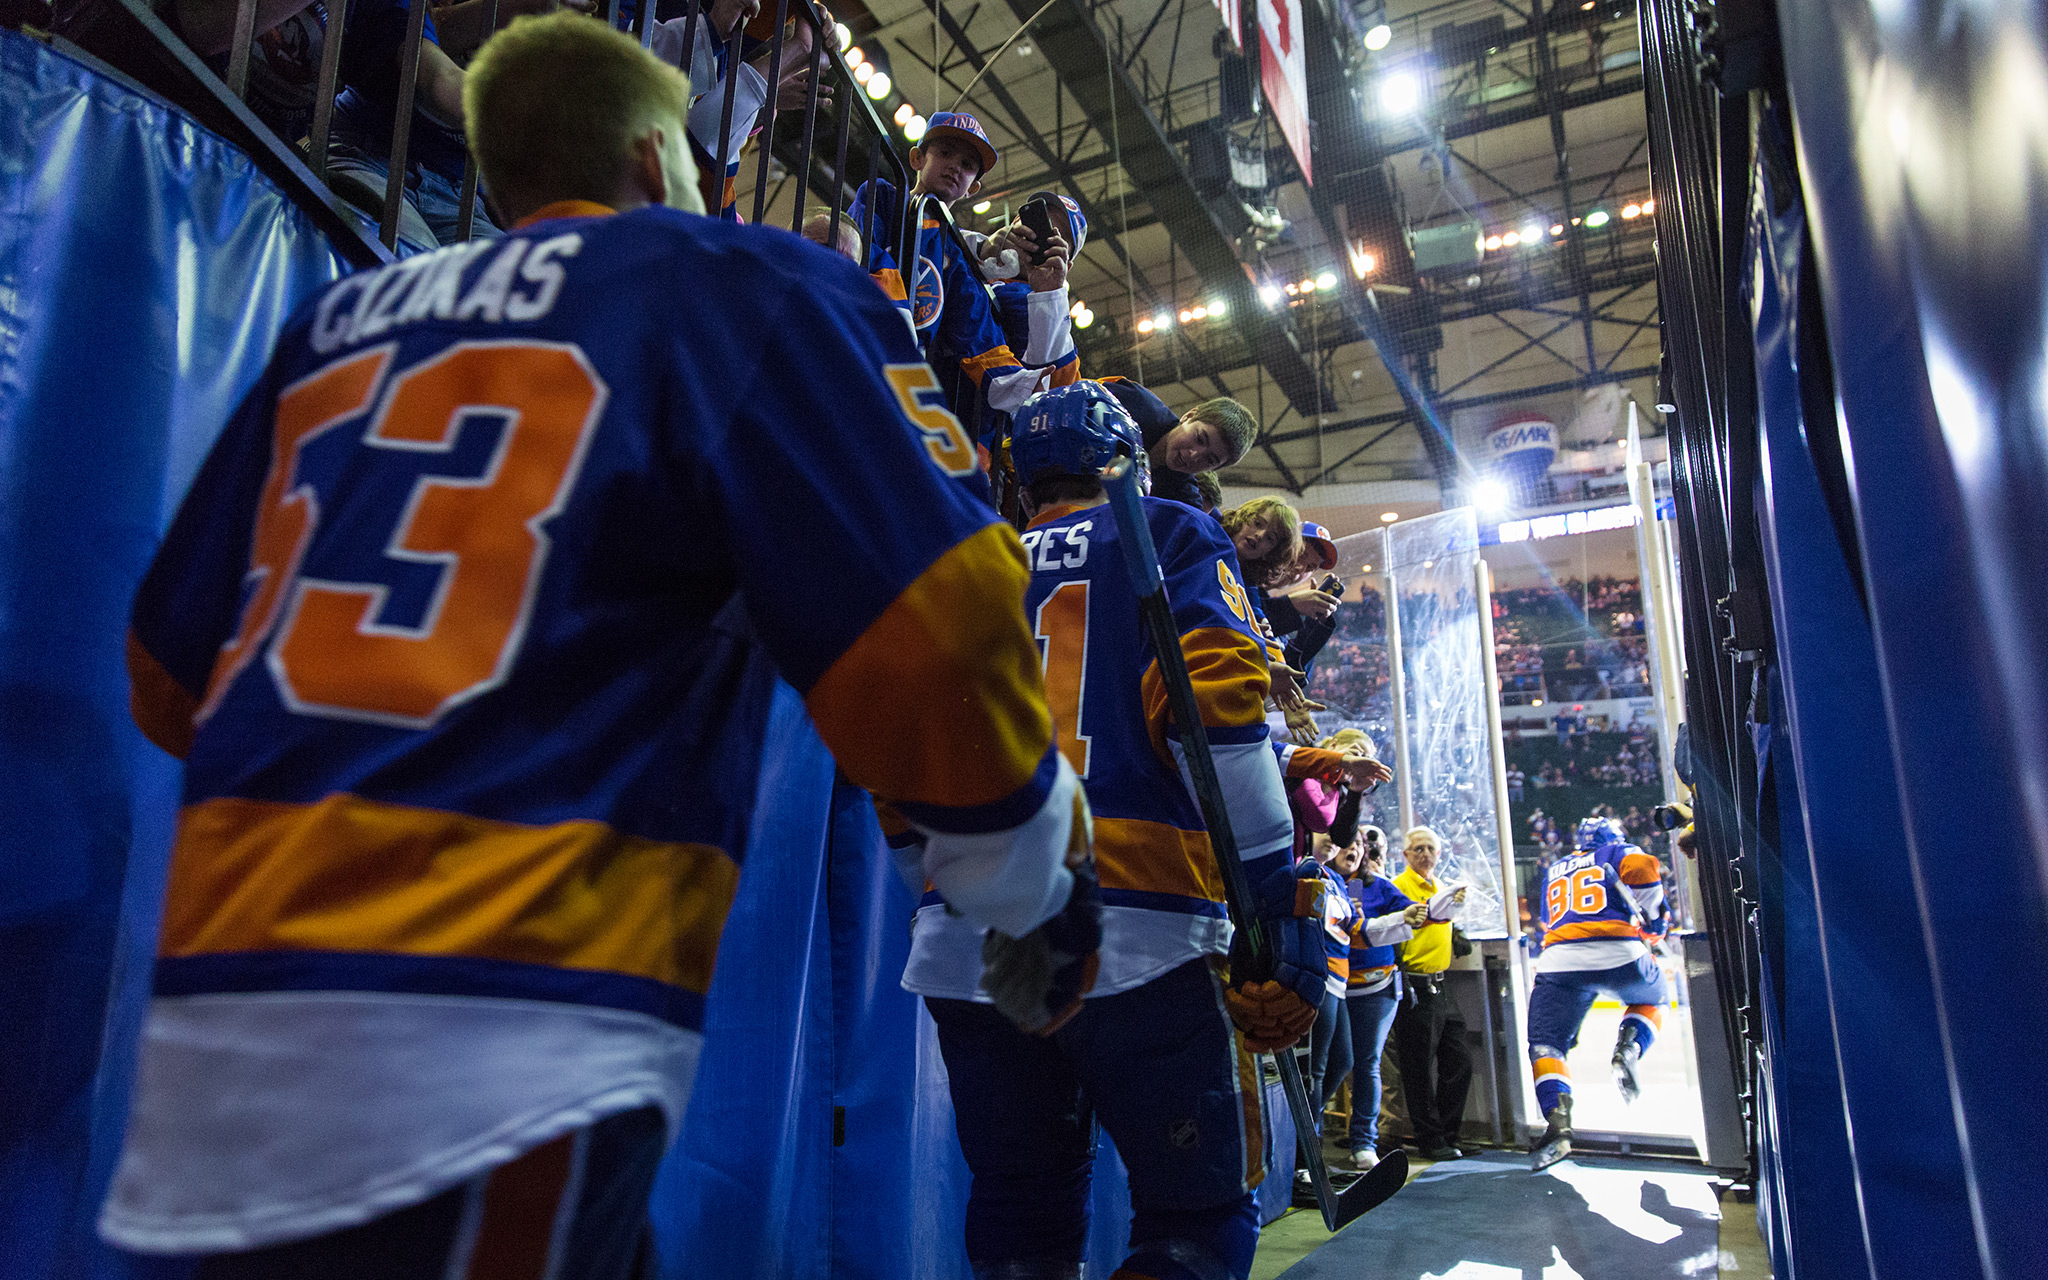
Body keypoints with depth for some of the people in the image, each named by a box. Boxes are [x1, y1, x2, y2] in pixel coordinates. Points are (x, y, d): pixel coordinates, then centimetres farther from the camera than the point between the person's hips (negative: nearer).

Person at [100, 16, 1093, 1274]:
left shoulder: (339, 317, 16)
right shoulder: (745, 284, 1)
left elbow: (172, 669, 17)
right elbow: (923, 633, -12)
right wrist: (1043, 887, 3)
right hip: (501, 1043, -7)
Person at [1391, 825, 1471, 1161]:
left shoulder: (1439, 888, 16)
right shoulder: (1399, 886, -10)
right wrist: (1402, 984, -21)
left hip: (1440, 987, 8)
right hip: (1416, 990, -8)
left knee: (1459, 1062, 11)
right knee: (1421, 1069, 1)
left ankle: (1446, 1131, 24)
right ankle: (1430, 1140, 12)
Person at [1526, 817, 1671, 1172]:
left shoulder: (1553, 872, 31)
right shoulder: (1620, 853, 21)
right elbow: (1642, 868, -2)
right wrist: (1653, 918, 9)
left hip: (1560, 957, 1)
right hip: (1619, 955, -1)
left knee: (1546, 1044, 4)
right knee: (1652, 999, 31)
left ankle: (1558, 1125, -19)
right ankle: (1627, 1049, 2)